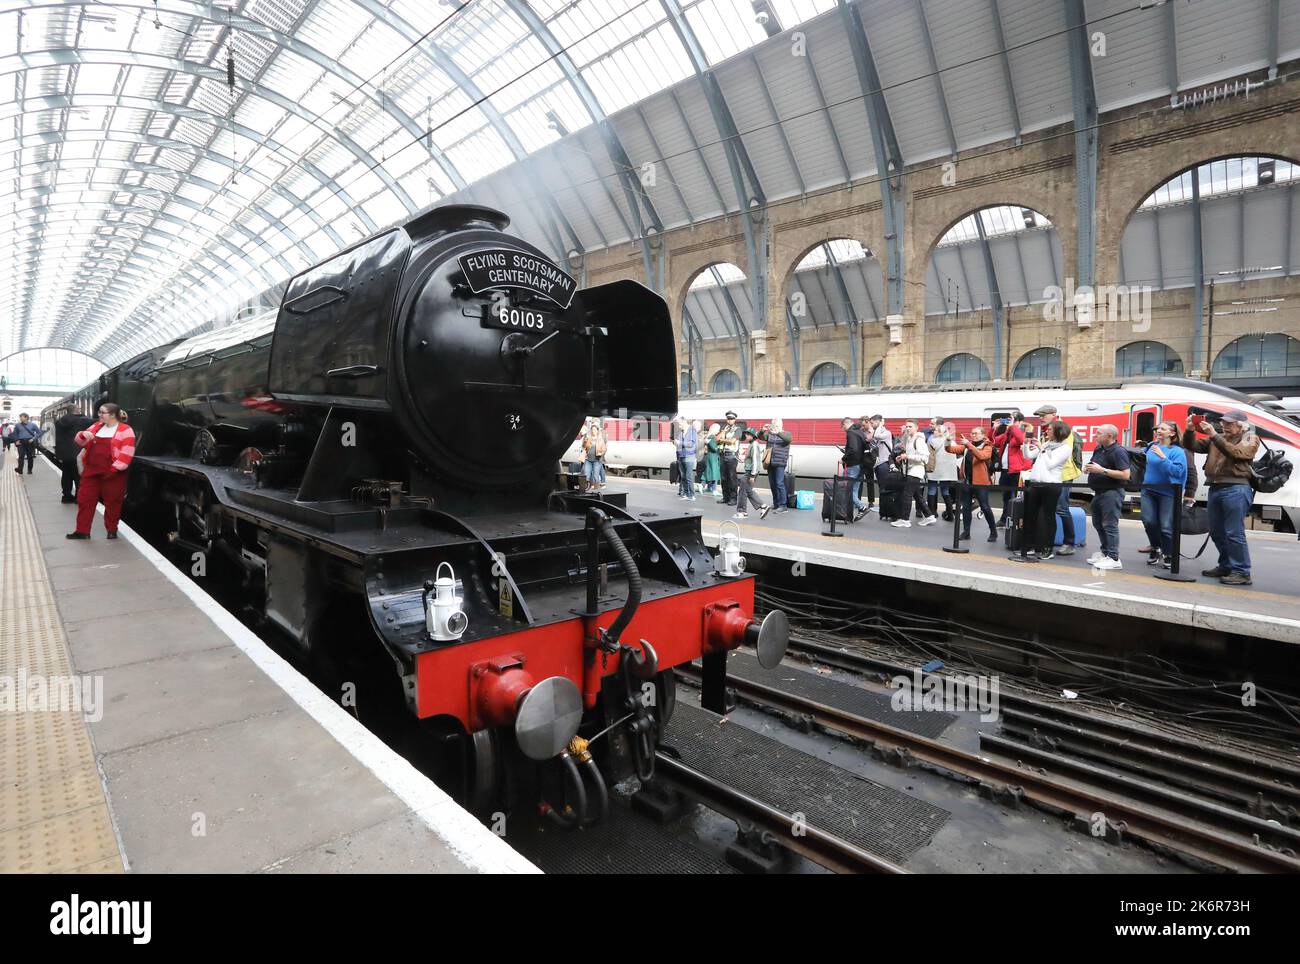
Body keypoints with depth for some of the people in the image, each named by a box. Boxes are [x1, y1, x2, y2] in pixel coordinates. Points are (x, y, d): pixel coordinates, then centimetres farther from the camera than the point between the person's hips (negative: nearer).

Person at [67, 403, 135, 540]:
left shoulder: (125, 430, -9)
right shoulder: (96, 427, 12)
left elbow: (127, 452, -15)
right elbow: (80, 441, 15)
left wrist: (114, 469, -19)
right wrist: (83, 434, -9)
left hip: (112, 473, -6)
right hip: (91, 470, 6)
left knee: (112, 502, 4)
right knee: (84, 499, 6)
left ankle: (112, 531, 17)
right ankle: (82, 531, 13)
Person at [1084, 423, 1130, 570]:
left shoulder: (1119, 451, -14)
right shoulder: (1098, 449, 11)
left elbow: (1125, 475, -21)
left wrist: (1102, 470, -23)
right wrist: (1088, 468, 5)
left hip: (1112, 493, -10)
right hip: (1099, 492, 10)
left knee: (1110, 525, -10)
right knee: (1098, 523, 18)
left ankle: (1113, 558, -7)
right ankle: (1105, 551, 31)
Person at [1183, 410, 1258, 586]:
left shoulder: (1250, 439, 3)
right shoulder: (1219, 438, 19)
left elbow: (1235, 452, -15)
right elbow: (1192, 446, 14)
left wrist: (1214, 436, -19)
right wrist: (1190, 431, -4)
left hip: (1235, 489, -7)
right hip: (1215, 488, 7)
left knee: (1234, 533, -8)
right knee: (1216, 532, 13)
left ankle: (1242, 572, -2)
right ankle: (1226, 566, 24)